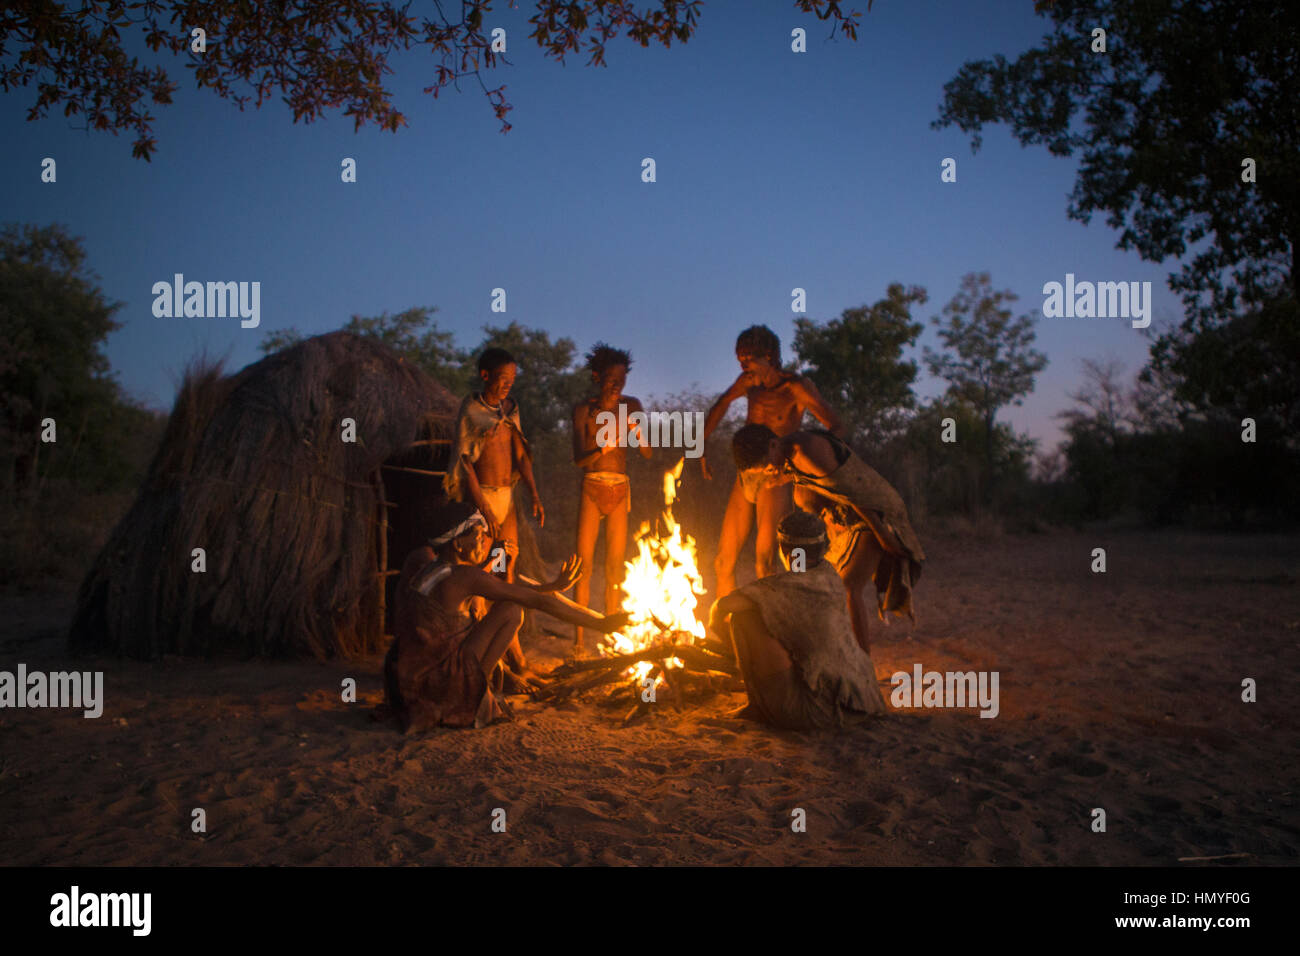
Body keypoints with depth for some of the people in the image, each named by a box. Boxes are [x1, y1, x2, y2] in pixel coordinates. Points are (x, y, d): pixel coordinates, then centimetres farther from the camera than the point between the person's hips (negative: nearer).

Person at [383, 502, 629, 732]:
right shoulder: (465, 577, -19)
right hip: (441, 687, -8)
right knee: (511, 608, -7)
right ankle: (473, 695, 1)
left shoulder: (419, 558, 2)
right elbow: (538, 601, -17)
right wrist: (602, 622, -9)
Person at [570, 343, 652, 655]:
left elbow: (647, 454, 3)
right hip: (592, 488, -2)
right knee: (584, 565, -6)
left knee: (614, 568, 3)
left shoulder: (631, 406, 4)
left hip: (620, 491, 2)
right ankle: (579, 639, -1)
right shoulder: (584, 409, -3)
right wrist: (602, 448, -29)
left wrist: (638, 434, -18)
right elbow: (578, 459, -9)